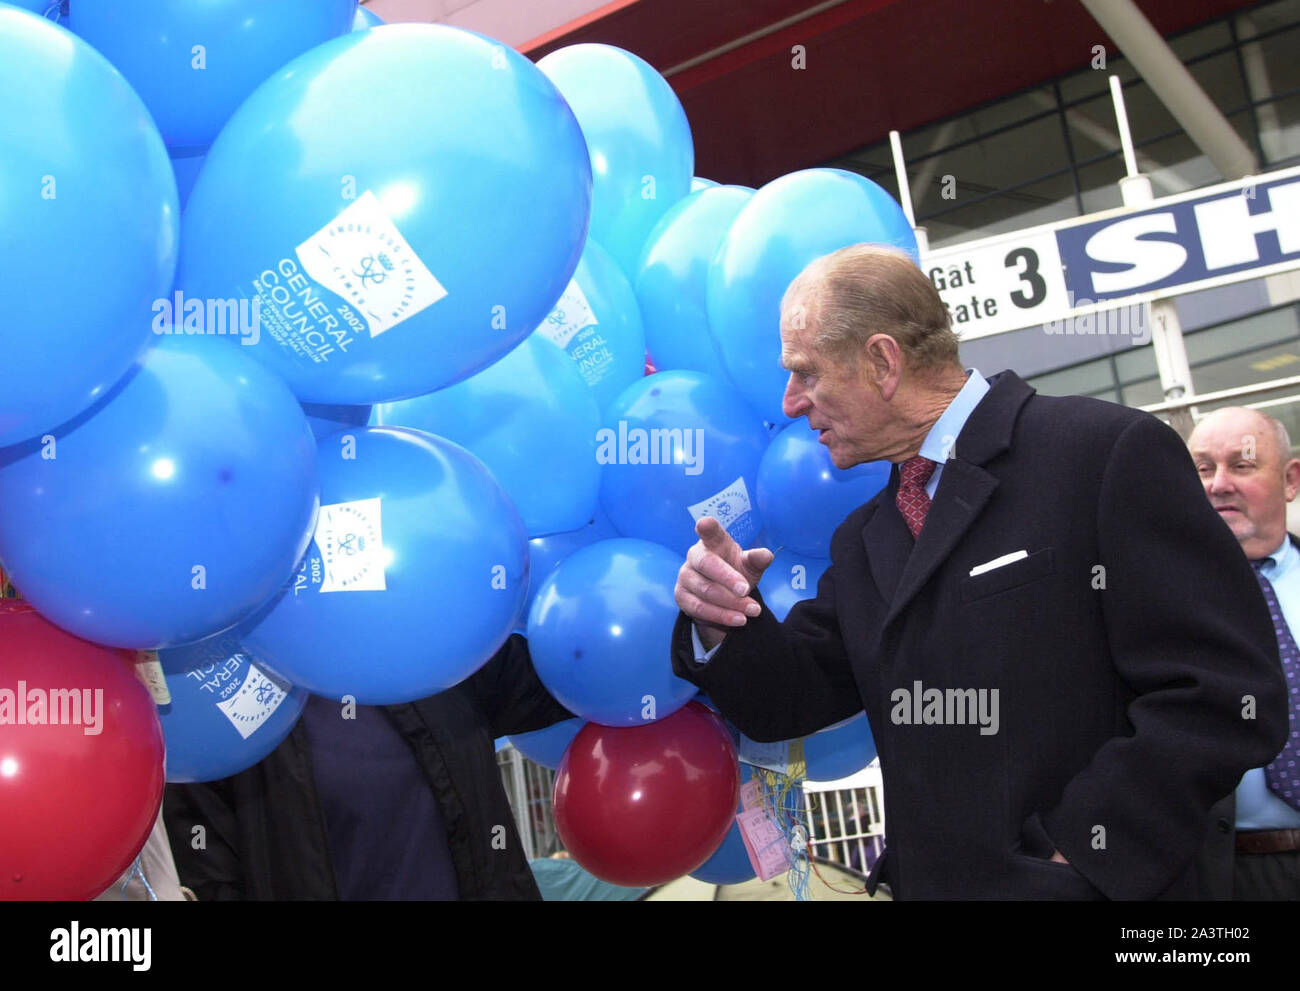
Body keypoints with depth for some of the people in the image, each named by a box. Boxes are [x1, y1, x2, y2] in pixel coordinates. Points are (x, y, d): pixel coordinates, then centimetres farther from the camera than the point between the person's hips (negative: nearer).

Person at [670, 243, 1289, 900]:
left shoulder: (1109, 452, -12)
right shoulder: (861, 543, 10)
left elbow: (1226, 696, -18)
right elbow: (787, 704, 8)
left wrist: (1070, 859, -20)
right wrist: (725, 622, -11)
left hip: (1103, 881, -6)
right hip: (928, 882, 6)